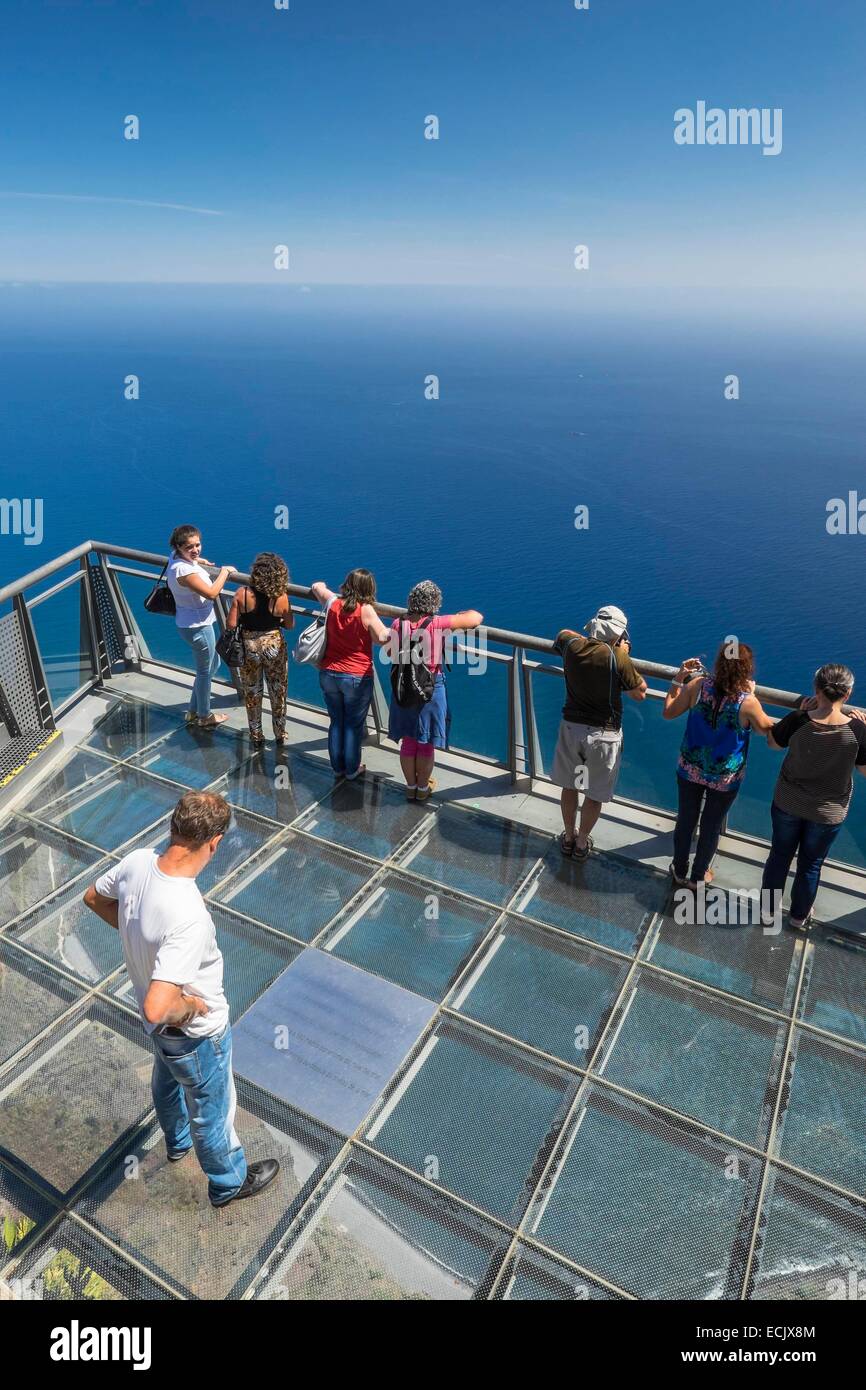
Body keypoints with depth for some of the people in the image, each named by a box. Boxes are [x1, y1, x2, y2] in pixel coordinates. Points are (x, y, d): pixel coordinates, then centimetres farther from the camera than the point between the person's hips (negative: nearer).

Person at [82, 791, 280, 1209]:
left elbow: (94, 897, 0)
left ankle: (177, 1141, 67)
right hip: (195, 1032, -7)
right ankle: (229, 1182, 51)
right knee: (212, 1110, 22)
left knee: (167, 1080, 36)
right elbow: (158, 1008, -45)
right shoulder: (189, 917, -44)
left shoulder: (137, 861, -22)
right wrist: (191, 1006, -24)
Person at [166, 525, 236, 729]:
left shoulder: (177, 558, 1)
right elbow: (212, 593, -29)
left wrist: (197, 560, 20)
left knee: (213, 665, 24)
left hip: (191, 623, 10)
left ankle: (193, 711, 35)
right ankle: (204, 717, 27)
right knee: (204, 671, 9)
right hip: (198, 627, -10)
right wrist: (225, 571, -16)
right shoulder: (184, 570, -28)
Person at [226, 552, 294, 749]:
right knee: (278, 693, 18)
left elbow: (230, 624, -14)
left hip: (249, 647, 0)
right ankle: (280, 734, 32)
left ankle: (256, 736, 29)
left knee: (252, 694, 18)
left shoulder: (242, 594, -18)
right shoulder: (282, 598, -15)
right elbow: (290, 625, -1)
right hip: (274, 646, 0)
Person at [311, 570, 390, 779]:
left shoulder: (333, 603, -3)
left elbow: (317, 586, 17)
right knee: (354, 725, 11)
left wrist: (320, 586, 40)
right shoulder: (366, 610, -17)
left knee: (336, 722, 19)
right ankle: (352, 770, 23)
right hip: (357, 678, -4)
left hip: (329, 674, 5)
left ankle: (338, 767, 31)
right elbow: (382, 637, -19)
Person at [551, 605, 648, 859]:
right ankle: (581, 843, 29)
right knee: (595, 795, 15)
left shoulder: (572, 645, -6)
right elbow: (640, 693, -7)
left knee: (569, 785, 21)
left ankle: (568, 837, 37)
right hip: (603, 734, -4)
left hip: (571, 726, 4)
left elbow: (563, 634, 20)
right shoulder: (617, 658, -20)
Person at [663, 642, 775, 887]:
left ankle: (680, 870, 41)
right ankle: (698, 876, 40)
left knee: (685, 819, 21)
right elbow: (768, 730, -5)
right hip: (725, 777, -2)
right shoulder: (748, 702, -25)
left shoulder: (698, 685, -20)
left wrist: (679, 678, 2)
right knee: (711, 826, 20)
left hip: (690, 769, 2)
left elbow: (668, 712, -6)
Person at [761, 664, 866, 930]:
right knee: (810, 865, 21)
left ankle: (768, 909, 40)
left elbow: (772, 742, -2)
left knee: (779, 856, 22)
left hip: (788, 803, 0)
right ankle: (799, 916, 42)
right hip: (828, 812, 0)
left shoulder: (798, 720, -23)